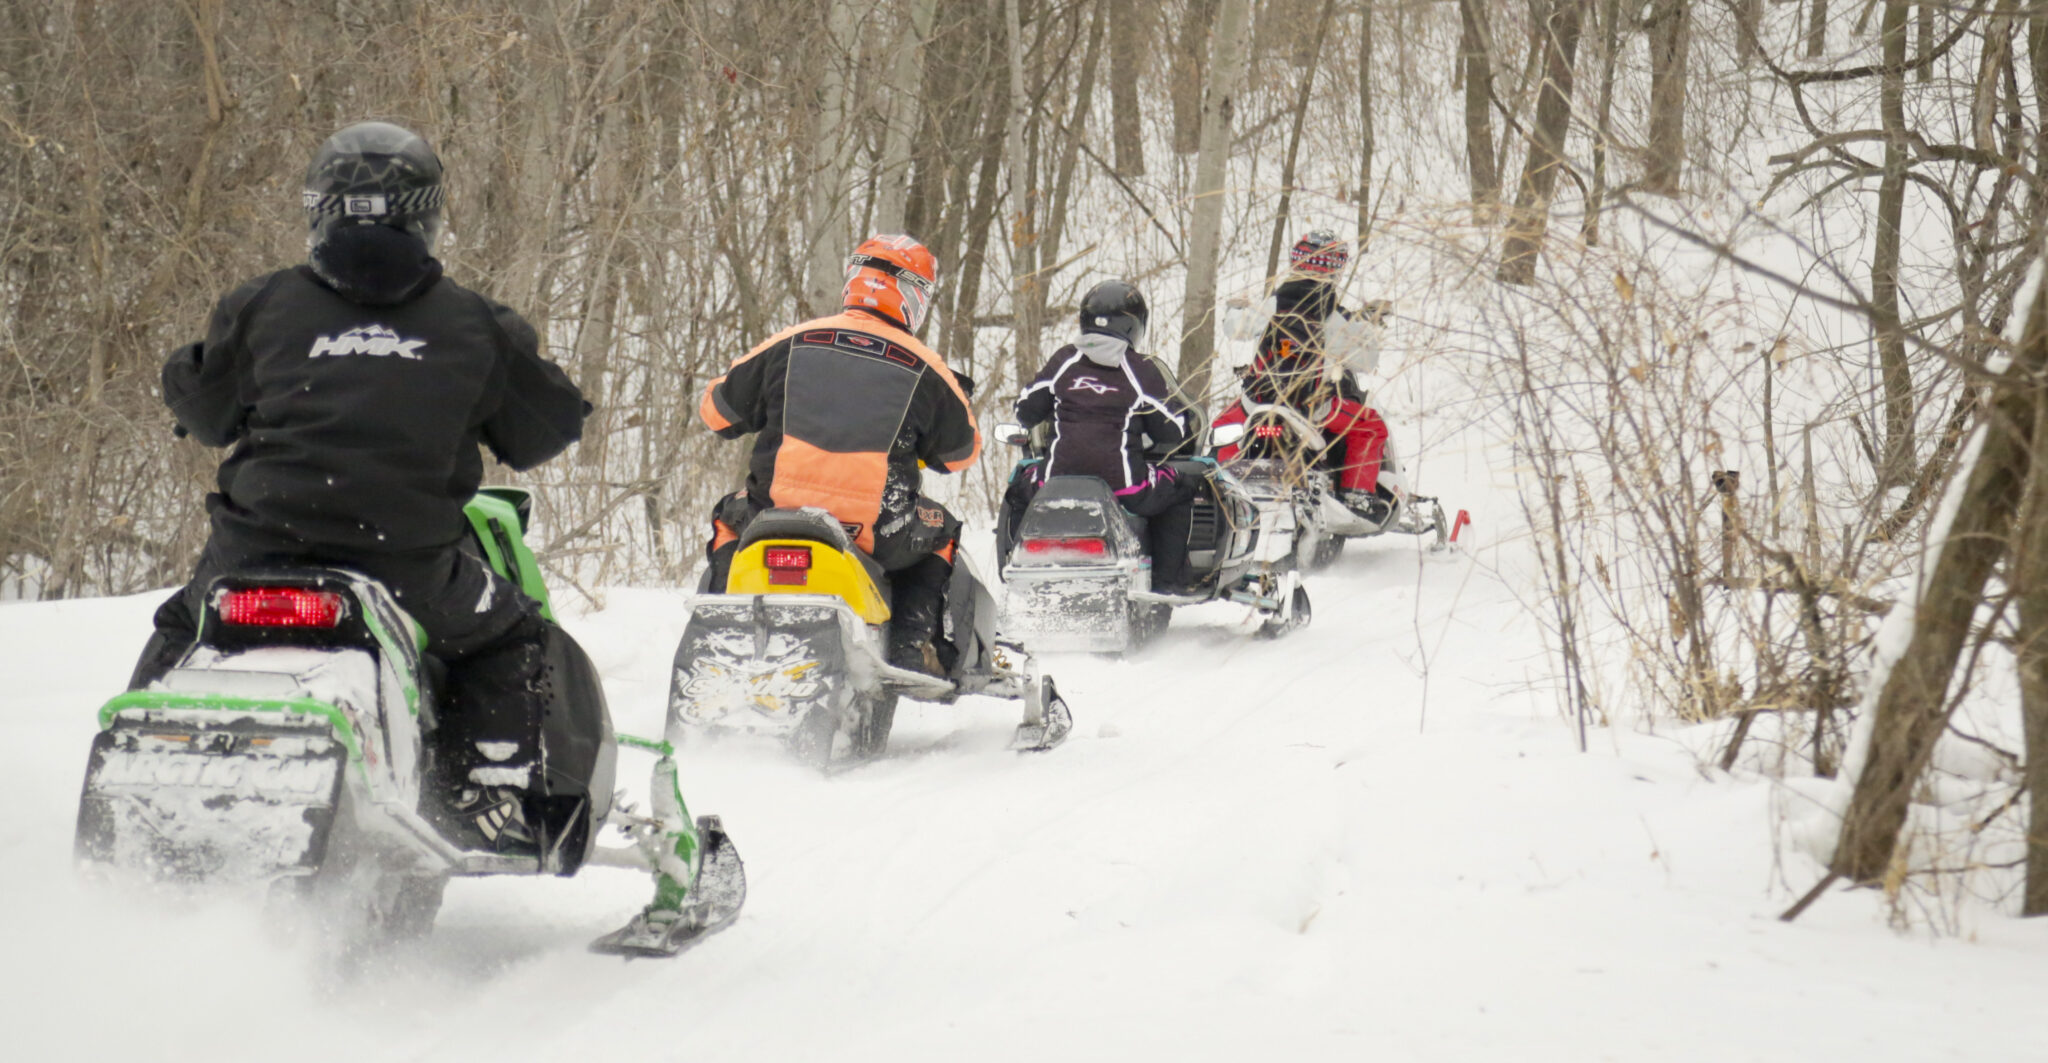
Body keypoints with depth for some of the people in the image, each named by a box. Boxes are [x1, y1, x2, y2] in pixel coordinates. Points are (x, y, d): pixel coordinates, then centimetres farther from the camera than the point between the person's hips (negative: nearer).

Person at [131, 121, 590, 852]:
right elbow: (543, 431, 13)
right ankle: (489, 802, 8)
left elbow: (203, 413, 15)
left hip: (261, 548, 1)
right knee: (509, 636, 23)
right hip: (409, 564, -1)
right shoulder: (474, 325, 3)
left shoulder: (262, 307, 4)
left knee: (182, 628, 30)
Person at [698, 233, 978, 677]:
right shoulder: (924, 369, 1)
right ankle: (912, 645, 11)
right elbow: (960, 453, 15)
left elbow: (717, 411, 15)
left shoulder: (788, 344, 3)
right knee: (940, 533, 28)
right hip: (877, 532, -1)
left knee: (730, 519, 34)